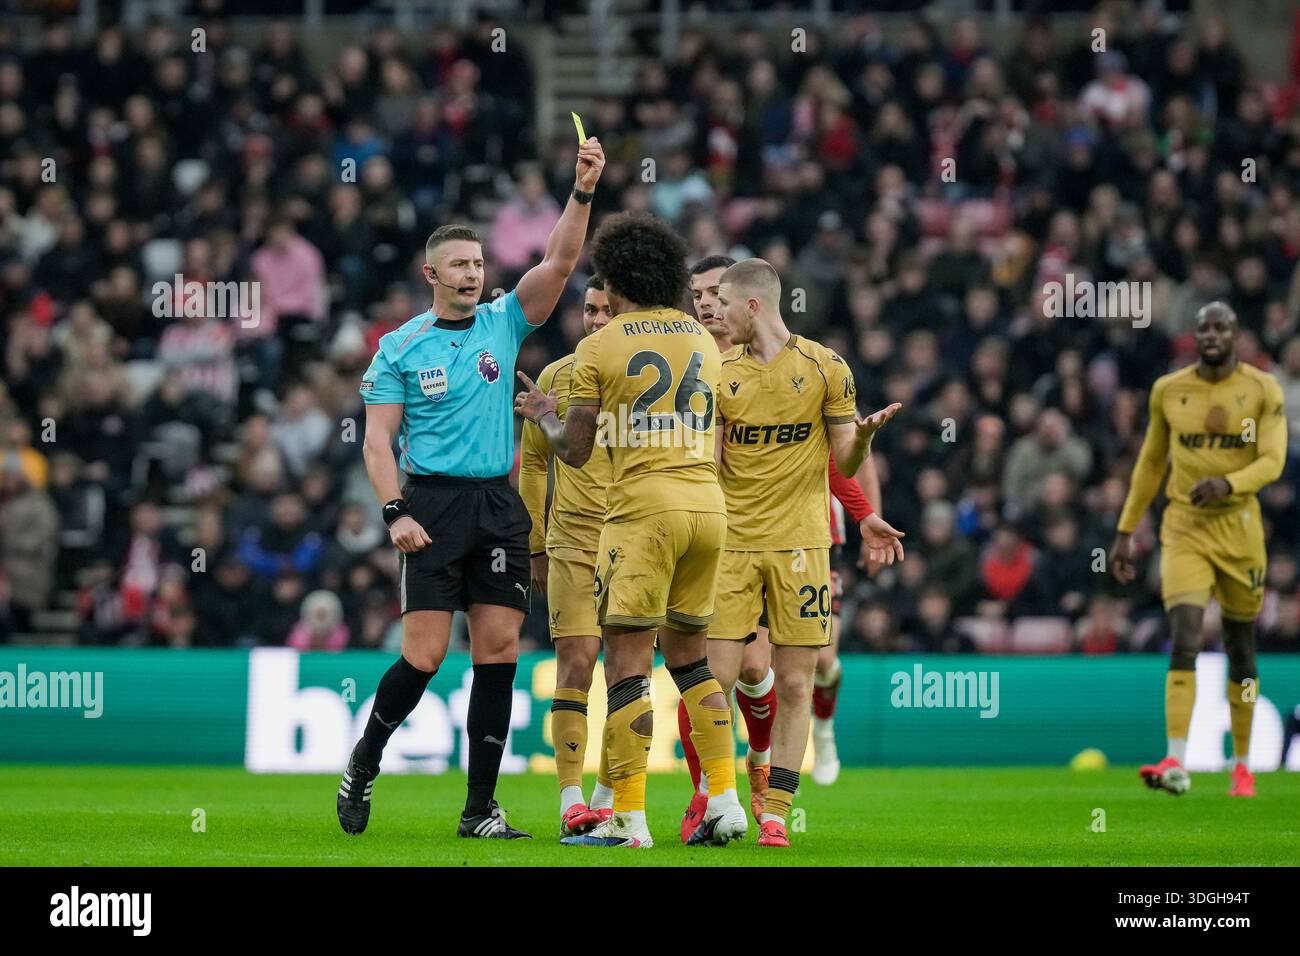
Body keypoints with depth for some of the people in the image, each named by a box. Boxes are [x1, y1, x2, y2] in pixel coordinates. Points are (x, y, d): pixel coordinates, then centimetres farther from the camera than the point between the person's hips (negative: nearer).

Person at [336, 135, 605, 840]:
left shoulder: (504, 323, 9)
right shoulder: (400, 347, 3)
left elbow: (560, 261, -2)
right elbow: (378, 438, 0)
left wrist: (581, 194, -16)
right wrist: (396, 513, -12)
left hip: (500, 506, 3)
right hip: (434, 503, -3)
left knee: (499, 651, -2)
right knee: (423, 655, -9)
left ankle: (480, 807, 3)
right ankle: (364, 761, 15)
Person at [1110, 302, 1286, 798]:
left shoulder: (1262, 390, -2)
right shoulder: (1168, 391, 3)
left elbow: (1272, 461, -11)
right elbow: (1150, 463, 13)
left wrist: (1227, 483, -30)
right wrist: (1125, 532, 12)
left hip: (1239, 527, 0)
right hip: (1184, 529, 0)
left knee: (1240, 651, 11)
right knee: (1184, 642, -17)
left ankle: (1242, 765, 25)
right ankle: (1176, 764, -25)